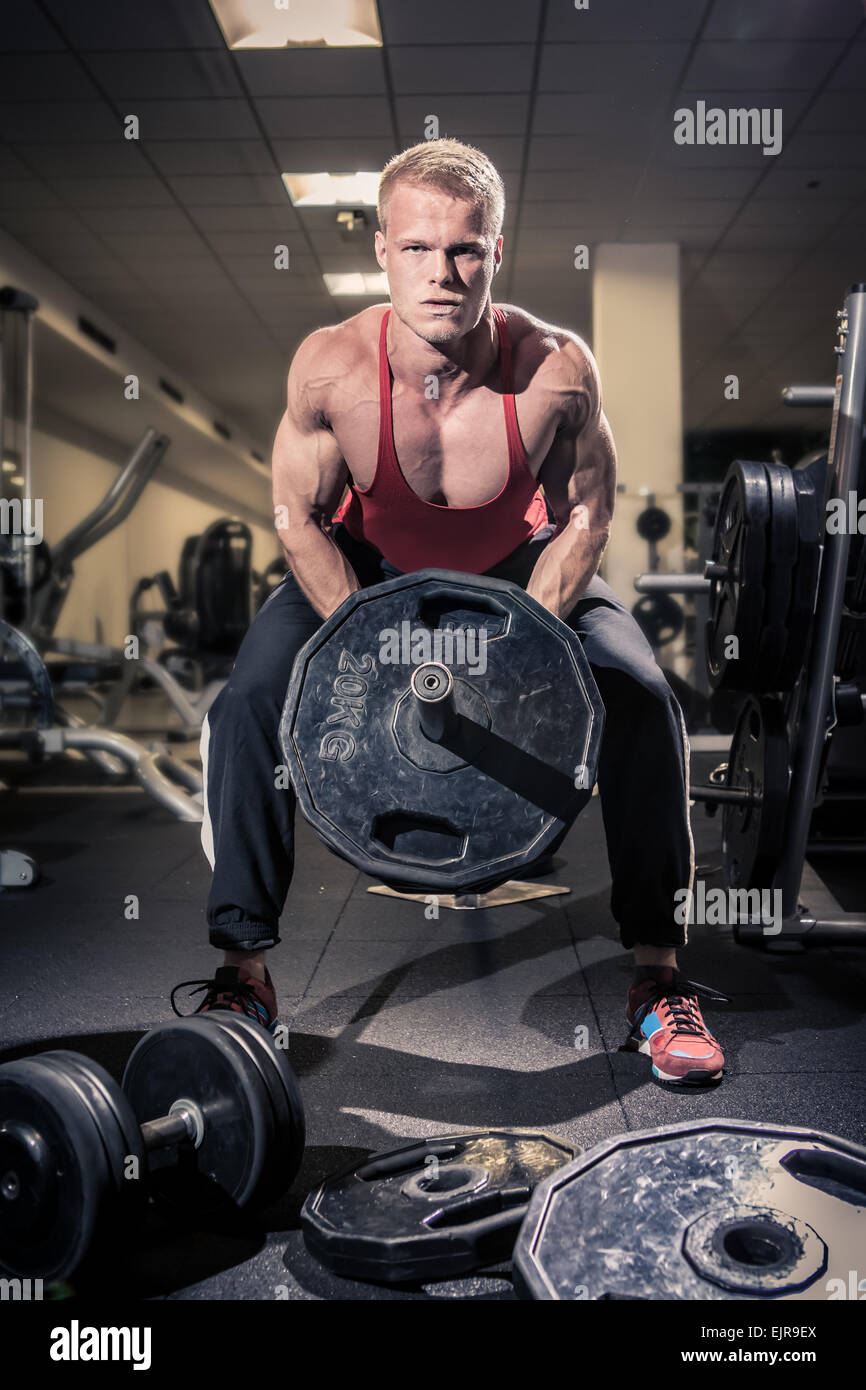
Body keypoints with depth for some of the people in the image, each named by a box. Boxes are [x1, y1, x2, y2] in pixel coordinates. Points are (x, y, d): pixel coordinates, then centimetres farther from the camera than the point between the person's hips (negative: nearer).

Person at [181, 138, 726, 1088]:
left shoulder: (556, 369, -29)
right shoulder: (329, 367, -28)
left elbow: (583, 519, -14)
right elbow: (300, 518, -13)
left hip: (521, 571, 0)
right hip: (365, 569, 1)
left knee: (644, 706, -20)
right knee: (247, 703, -20)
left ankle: (658, 974, -1)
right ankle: (243, 971, -2)